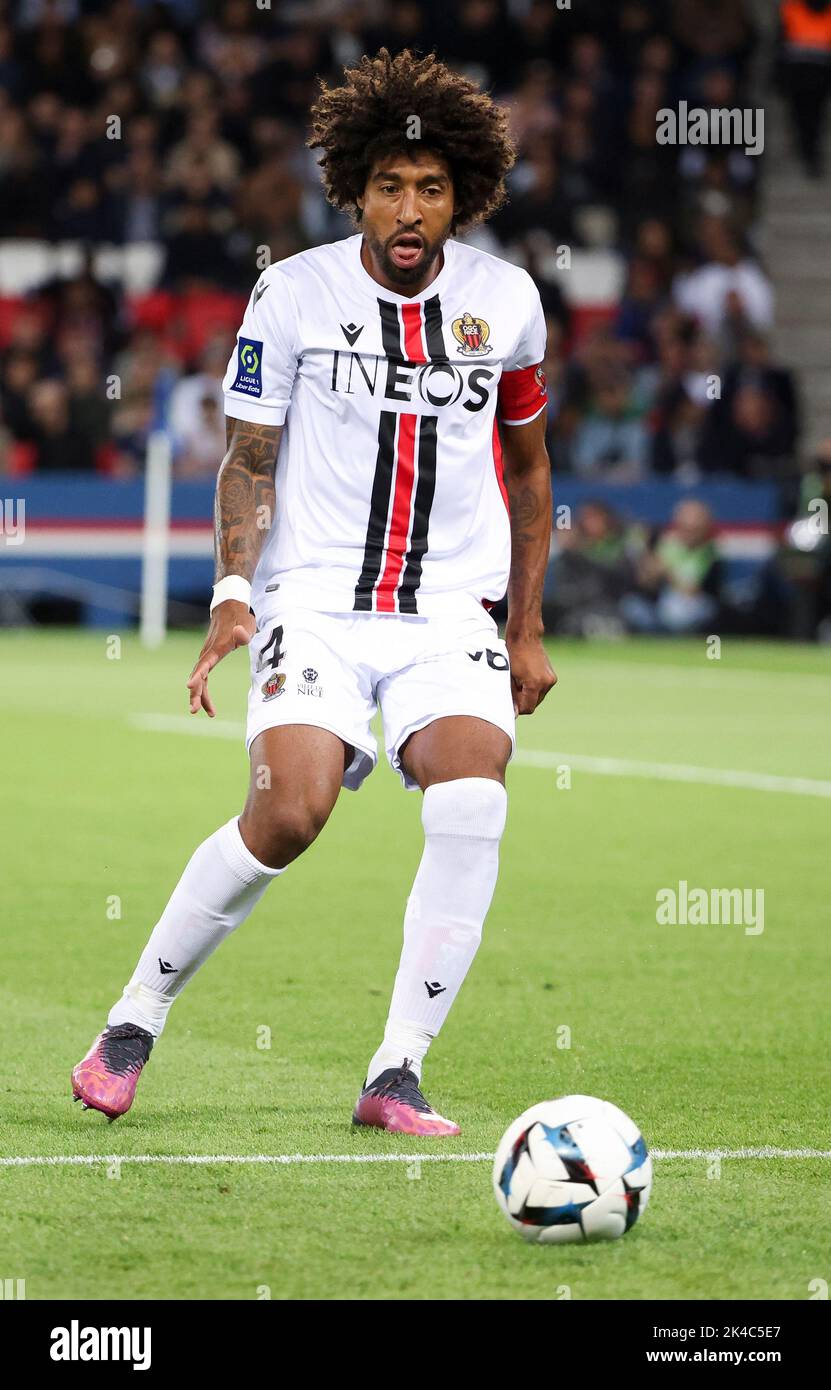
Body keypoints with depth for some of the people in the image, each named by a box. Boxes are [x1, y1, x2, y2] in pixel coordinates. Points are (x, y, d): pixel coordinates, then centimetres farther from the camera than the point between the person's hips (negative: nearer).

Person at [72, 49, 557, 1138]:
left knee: (472, 799, -25)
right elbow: (249, 461, 3)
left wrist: (527, 627, 17)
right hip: (317, 602, -2)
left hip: (451, 613, 2)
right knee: (288, 815, -24)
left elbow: (529, 465, 18)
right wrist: (234, 596, -13)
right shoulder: (294, 293, -3)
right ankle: (134, 1022, -2)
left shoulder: (506, 299, 5)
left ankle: (397, 1077, -16)